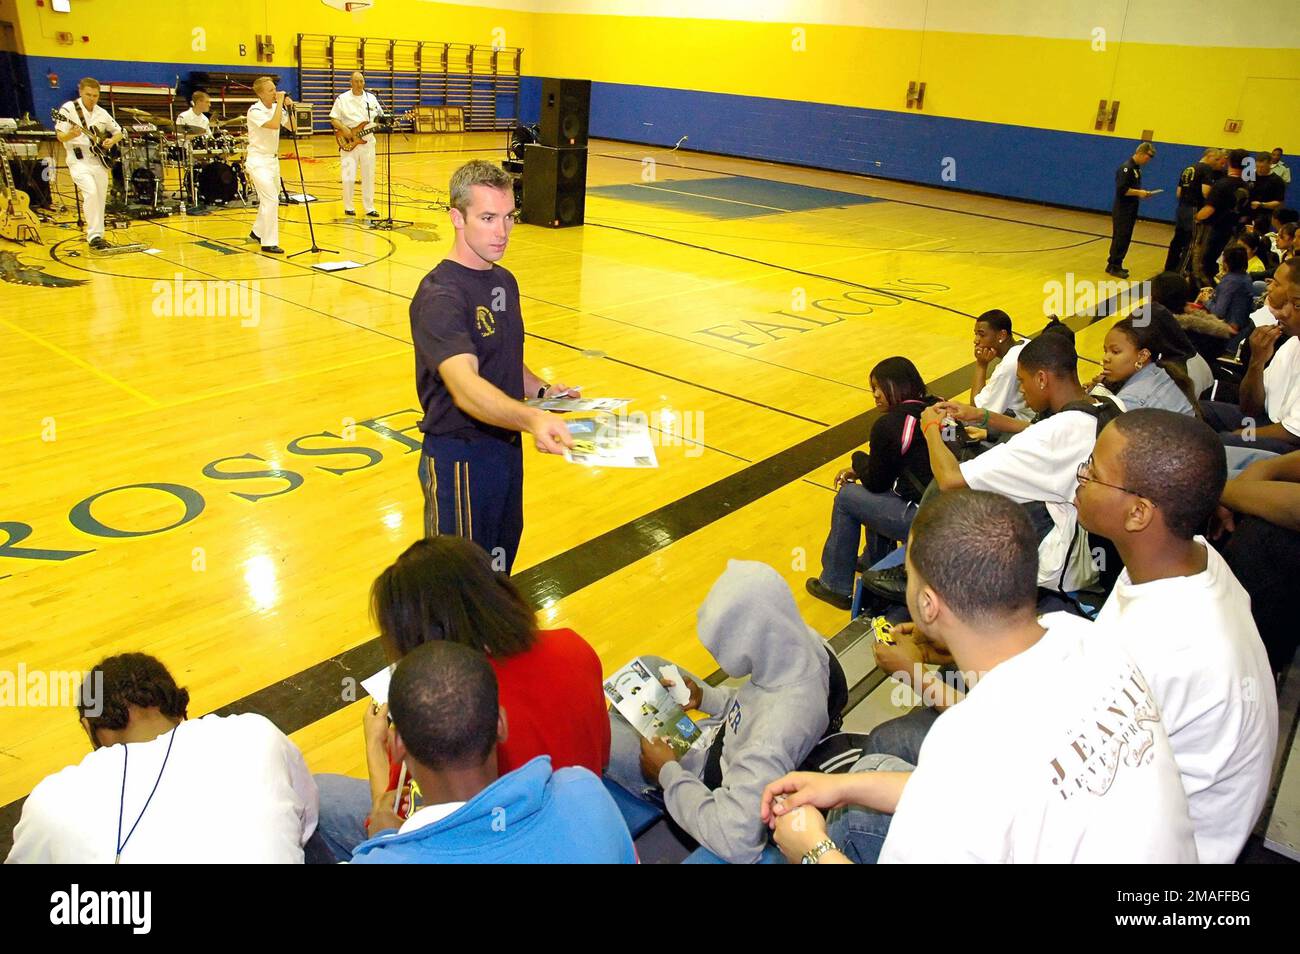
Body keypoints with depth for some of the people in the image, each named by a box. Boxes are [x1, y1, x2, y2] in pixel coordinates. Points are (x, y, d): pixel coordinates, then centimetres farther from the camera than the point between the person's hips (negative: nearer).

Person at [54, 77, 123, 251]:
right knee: (91, 192, -25)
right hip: (79, 160, -5)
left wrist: (111, 141, -1)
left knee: (100, 200, 7)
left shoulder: (101, 113, 9)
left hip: (100, 160, 6)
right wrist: (71, 134, -31)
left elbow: (119, 131, 20)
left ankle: (97, 235, 19)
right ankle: (94, 235, -22)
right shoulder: (68, 108, -5)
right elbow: (60, 137, -9)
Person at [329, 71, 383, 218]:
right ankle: (348, 207, 10)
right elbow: (333, 119, -1)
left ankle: (369, 208, 15)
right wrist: (344, 129, -17)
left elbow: (381, 116, 12)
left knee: (368, 177, 6)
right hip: (348, 143, -3)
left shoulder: (371, 98, 9)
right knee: (348, 178, -5)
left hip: (367, 142, 3)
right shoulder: (342, 99, -1)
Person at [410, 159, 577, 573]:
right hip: (459, 457, -8)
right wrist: (531, 418, -54)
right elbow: (465, 387, -37)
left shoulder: (504, 282, 7)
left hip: (507, 446, 8)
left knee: (498, 567, 23)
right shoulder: (440, 296, -22)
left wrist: (541, 390, 1)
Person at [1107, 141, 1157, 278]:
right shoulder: (1126, 168, -16)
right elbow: (1121, 190, -23)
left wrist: (1142, 193, 7)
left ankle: (1113, 264, 19)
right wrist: (1139, 192, -18)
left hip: (1130, 210, 9)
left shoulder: (1137, 168, 13)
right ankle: (1115, 267, 1)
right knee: (1121, 238, -6)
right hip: (1122, 211, -9)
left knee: (1124, 238, 12)